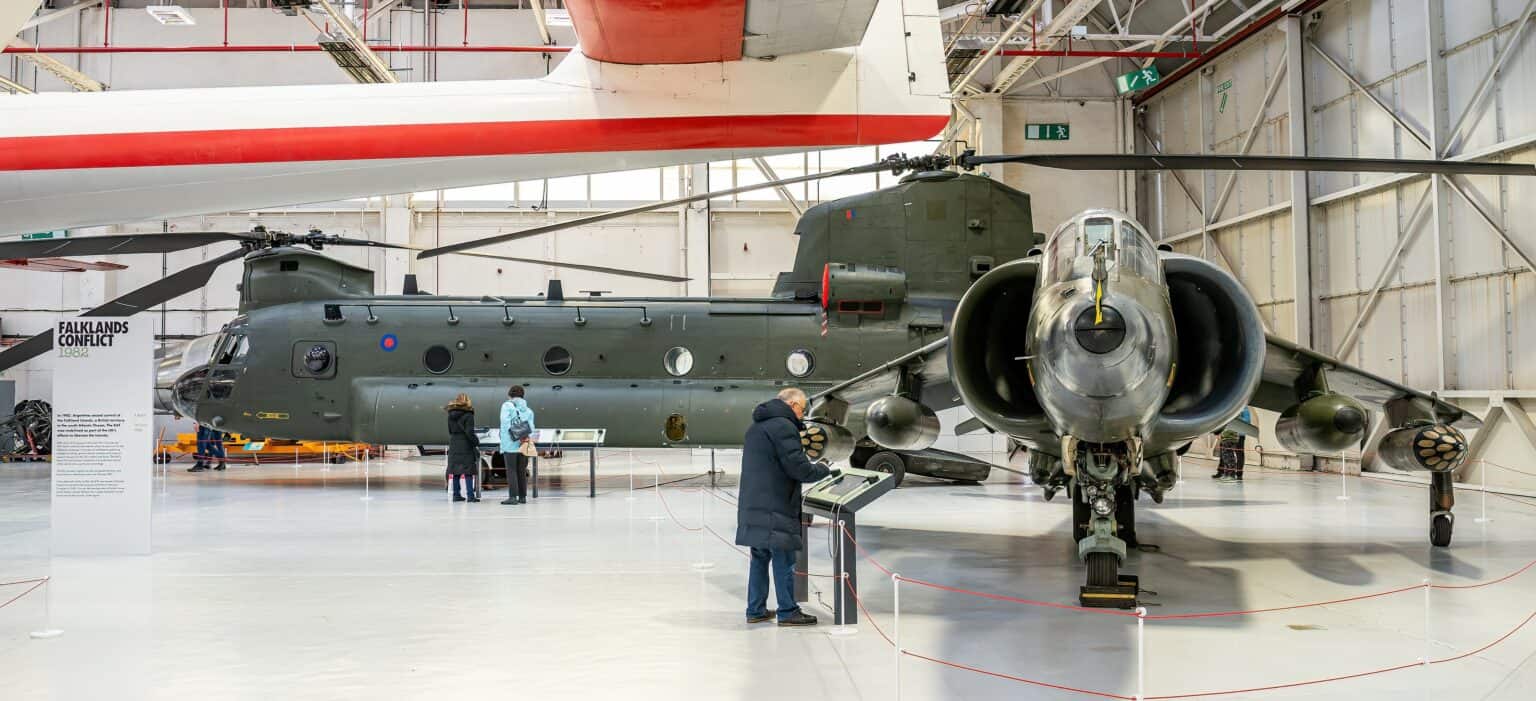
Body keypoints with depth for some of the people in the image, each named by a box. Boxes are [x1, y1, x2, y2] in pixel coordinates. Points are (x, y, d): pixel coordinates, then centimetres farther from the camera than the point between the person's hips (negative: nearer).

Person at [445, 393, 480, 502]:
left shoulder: (450, 415, 8)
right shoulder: (468, 415, -10)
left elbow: (450, 431, 13)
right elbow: (469, 432, -14)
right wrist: (476, 442, -4)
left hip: (453, 446, 5)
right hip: (466, 446, -5)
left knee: (455, 471, 9)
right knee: (468, 471, -3)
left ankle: (456, 494, 12)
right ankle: (470, 495, -6)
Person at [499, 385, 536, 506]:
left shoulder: (507, 405, 0)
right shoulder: (528, 409, 15)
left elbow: (505, 423, -11)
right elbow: (531, 427, 6)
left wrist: (504, 439, -7)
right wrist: (529, 439, -1)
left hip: (510, 444, -5)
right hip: (524, 444, 5)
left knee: (511, 470, -4)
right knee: (522, 471, 11)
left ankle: (513, 496, -11)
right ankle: (523, 497, 12)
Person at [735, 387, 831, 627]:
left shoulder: (756, 427, 20)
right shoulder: (783, 427, -12)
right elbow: (798, 467, -16)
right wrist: (825, 470, 0)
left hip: (753, 506, 9)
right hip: (775, 508, -9)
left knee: (760, 558, 14)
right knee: (784, 561, -2)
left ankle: (756, 610, 18)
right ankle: (787, 612, 3)